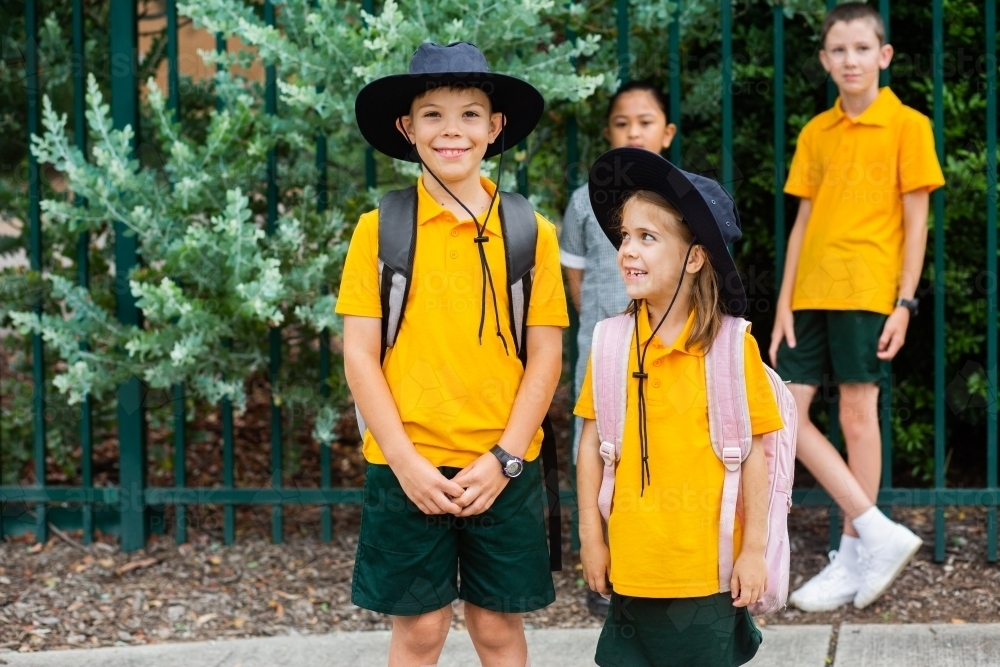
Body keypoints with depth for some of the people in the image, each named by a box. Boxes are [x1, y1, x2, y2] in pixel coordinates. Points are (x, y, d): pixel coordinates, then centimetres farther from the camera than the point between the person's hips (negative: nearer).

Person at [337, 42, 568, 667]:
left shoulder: (530, 232, 1)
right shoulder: (380, 229, -1)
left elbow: (545, 357, 1)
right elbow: (360, 356, -3)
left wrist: (502, 459, -8)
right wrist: (406, 460, -10)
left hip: (502, 469, 1)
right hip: (408, 467, -1)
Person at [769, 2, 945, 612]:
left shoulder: (907, 125, -2)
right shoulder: (815, 133, 12)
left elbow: (916, 222, -3)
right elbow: (803, 221, 13)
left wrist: (905, 302, -10)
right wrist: (785, 302, 7)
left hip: (867, 292, -6)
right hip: (813, 292, 6)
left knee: (857, 412, -3)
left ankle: (852, 561, 7)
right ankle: (879, 533, 5)